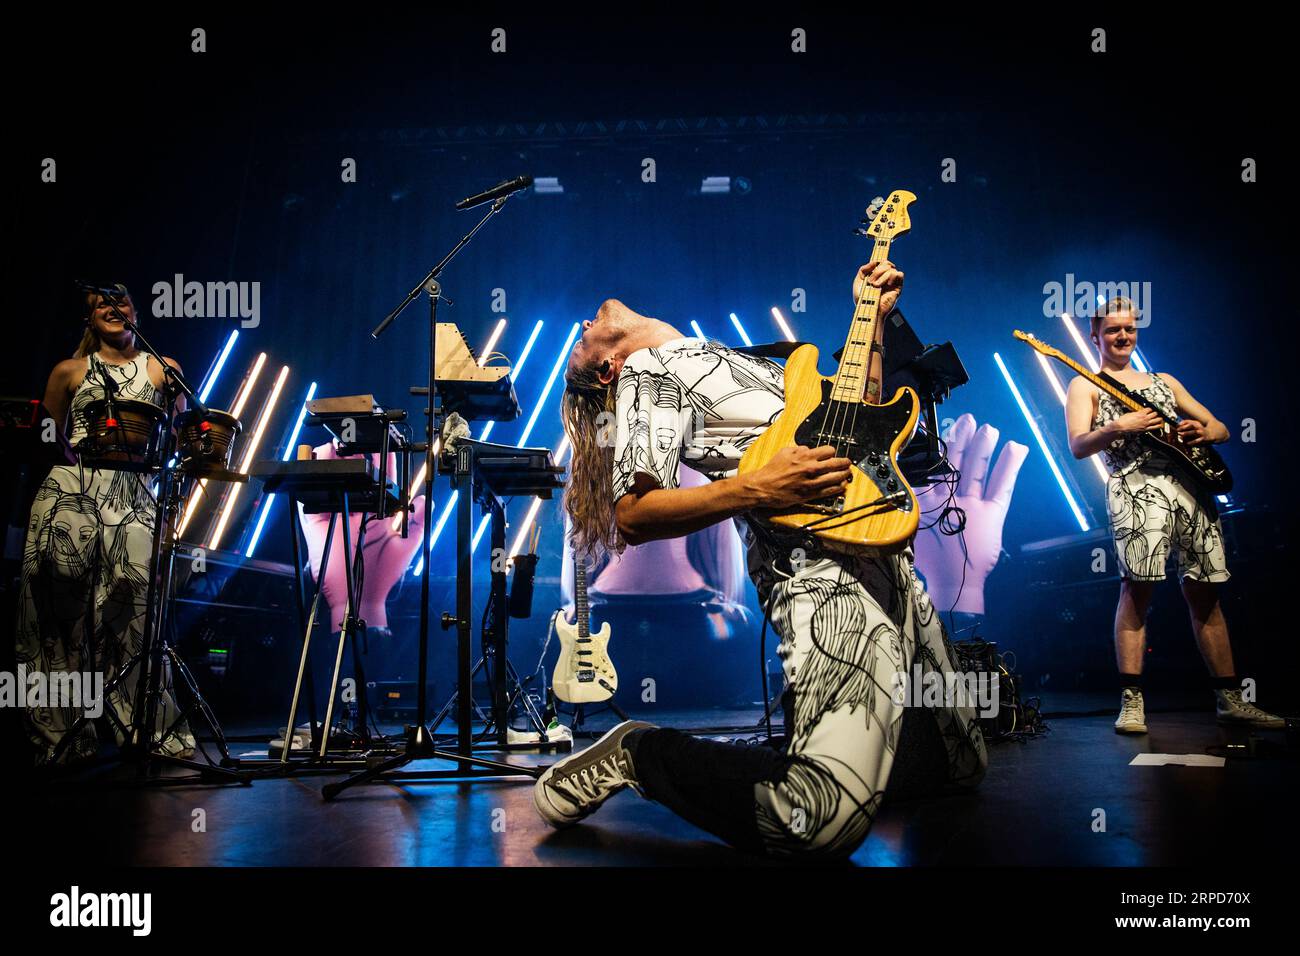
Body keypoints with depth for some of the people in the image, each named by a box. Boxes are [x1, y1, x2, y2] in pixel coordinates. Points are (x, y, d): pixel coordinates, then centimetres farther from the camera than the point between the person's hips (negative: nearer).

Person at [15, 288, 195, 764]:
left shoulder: (161, 370, 14)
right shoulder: (69, 372, 15)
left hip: (131, 494, -1)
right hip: (69, 491, 1)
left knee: (136, 598, -13)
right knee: (60, 597, -4)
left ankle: (155, 726, -7)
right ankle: (60, 731, 4)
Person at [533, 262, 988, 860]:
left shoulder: (733, 359, 26)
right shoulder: (648, 374, 2)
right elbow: (633, 517, -11)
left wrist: (872, 316, 23)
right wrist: (757, 488, -18)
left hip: (888, 560, 8)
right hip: (823, 572, -8)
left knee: (960, 765, 15)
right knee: (826, 818, -25)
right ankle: (635, 754, -6)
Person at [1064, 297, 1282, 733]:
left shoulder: (1164, 381, 27)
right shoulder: (1086, 385, 12)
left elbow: (1222, 429, 25)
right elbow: (1078, 446, -3)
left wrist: (1204, 430, 2)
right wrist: (1119, 428, -19)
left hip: (1192, 484, 5)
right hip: (1136, 485, -5)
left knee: (1204, 592, 5)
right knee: (1138, 587, -15)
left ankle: (1230, 699, 12)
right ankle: (1132, 702, -10)